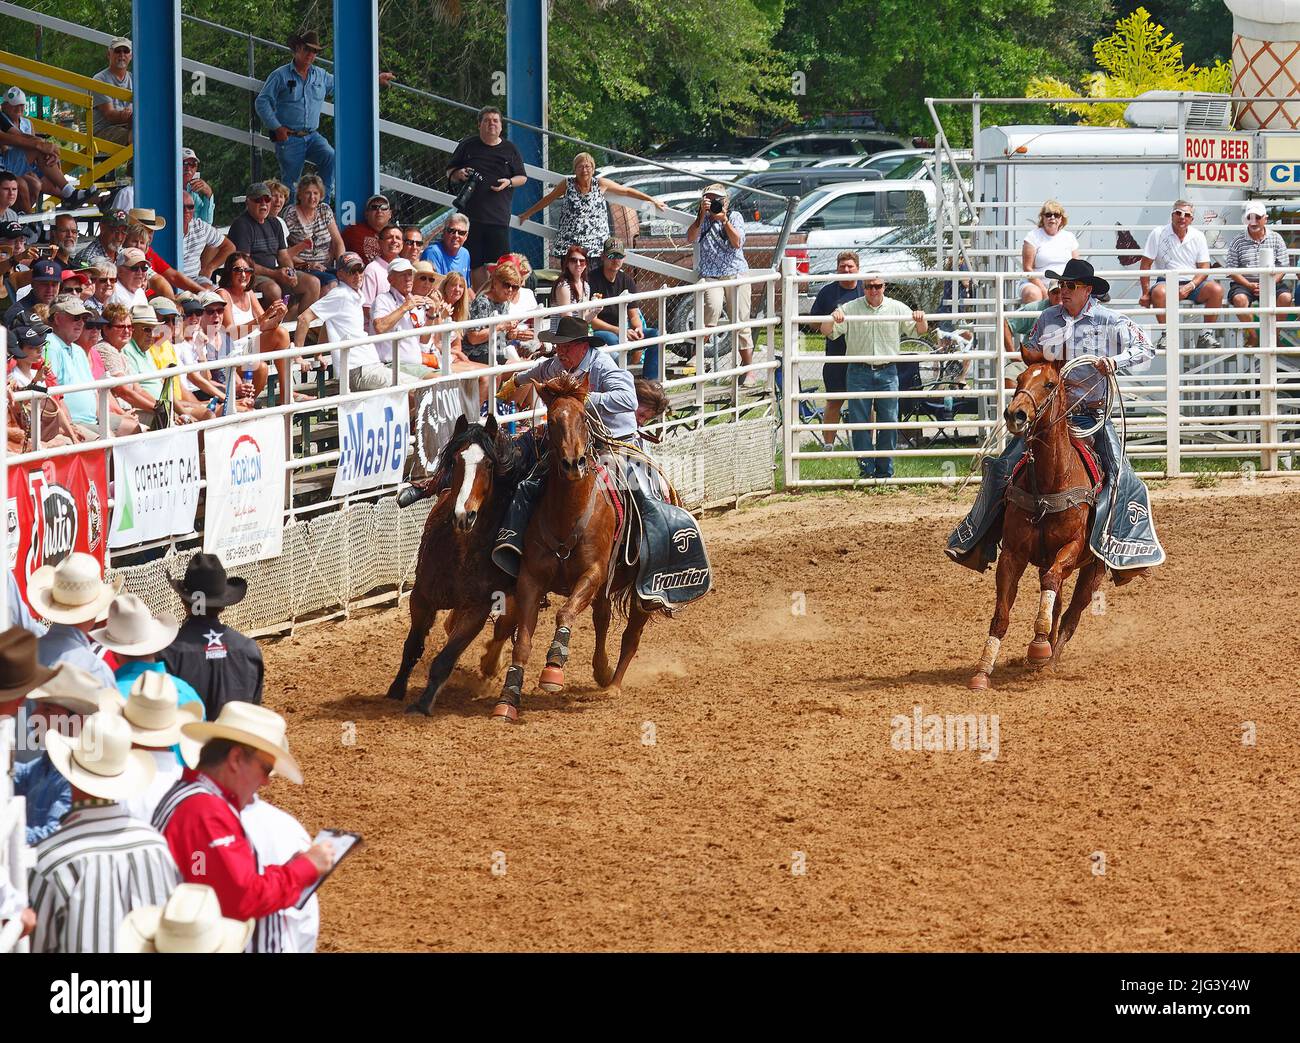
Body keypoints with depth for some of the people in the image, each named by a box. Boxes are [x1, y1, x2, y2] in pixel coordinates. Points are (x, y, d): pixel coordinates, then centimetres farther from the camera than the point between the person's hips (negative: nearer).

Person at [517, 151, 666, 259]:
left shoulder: (601, 184, 1)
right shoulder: (567, 184, 1)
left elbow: (627, 191, 10)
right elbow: (548, 199, 15)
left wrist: (653, 201, 13)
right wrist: (527, 214, 24)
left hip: (595, 245, 0)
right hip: (570, 244, 0)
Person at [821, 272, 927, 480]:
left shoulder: (897, 308, 8)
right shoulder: (850, 309, 5)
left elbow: (919, 331, 8)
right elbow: (826, 331, 1)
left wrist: (920, 319, -15)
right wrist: (832, 319, -21)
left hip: (887, 372, 1)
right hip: (859, 372, -1)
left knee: (889, 422, 1)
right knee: (859, 422, -2)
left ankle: (885, 470, 10)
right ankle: (866, 469, 4)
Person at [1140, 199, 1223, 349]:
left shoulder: (1198, 237, 6)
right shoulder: (1158, 234, 0)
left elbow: (1204, 269, 3)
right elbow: (1145, 265, -1)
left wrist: (1189, 287, -15)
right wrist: (1146, 294, -8)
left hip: (1193, 282, 2)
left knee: (1217, 290, -25)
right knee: (1159, 292, -37)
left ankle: (1206, 334, -13)